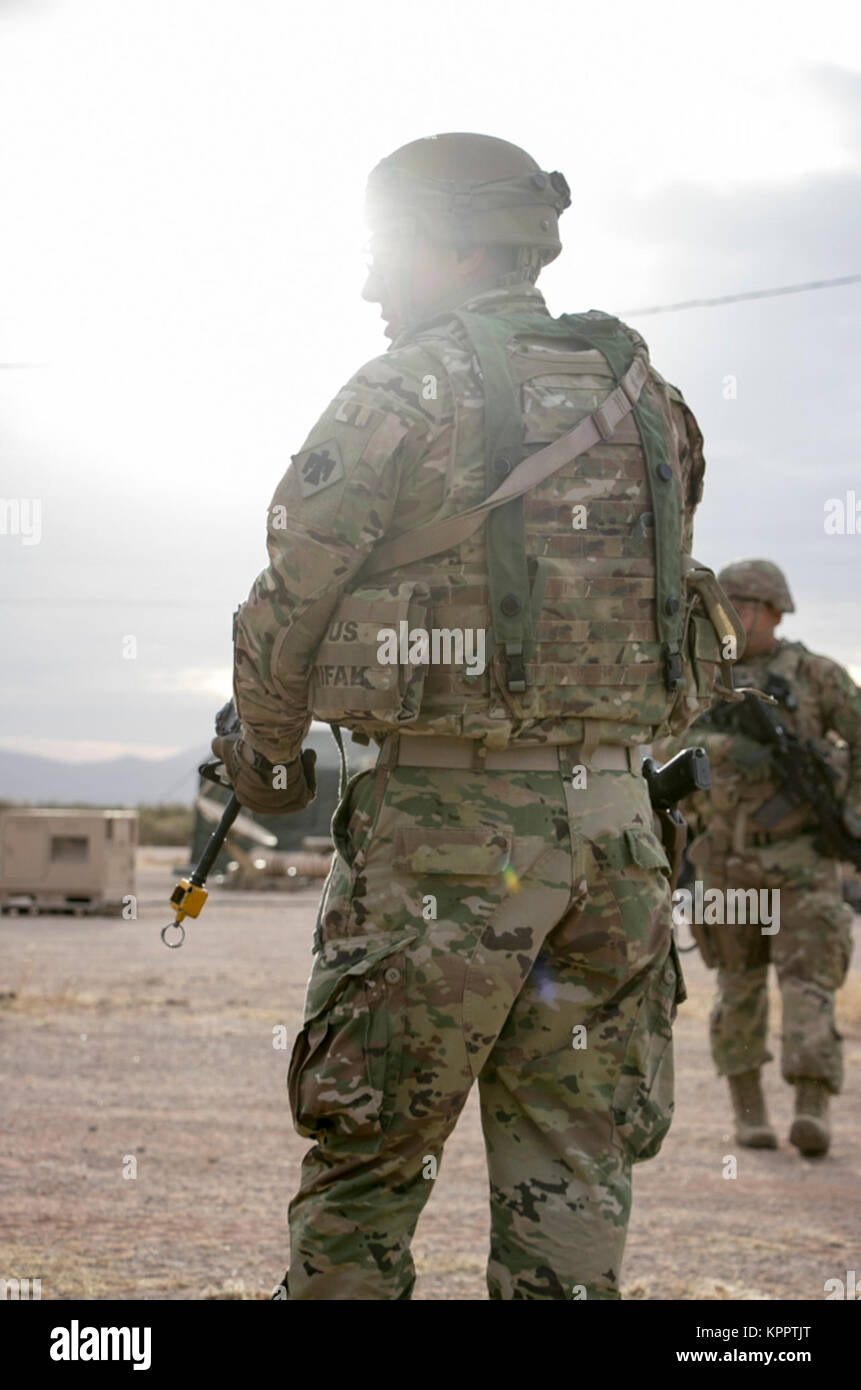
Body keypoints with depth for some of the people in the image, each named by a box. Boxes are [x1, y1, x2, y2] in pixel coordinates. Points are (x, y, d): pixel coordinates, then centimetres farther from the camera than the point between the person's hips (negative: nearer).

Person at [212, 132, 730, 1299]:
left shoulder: (403, 395, -5)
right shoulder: (642, 397, 13)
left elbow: (285, 613, 0)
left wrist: (269, 757, 17)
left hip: (446, 829, -5)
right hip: (614, 817, 5)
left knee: (365, 1168, 5)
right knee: (571, 1180, 8)